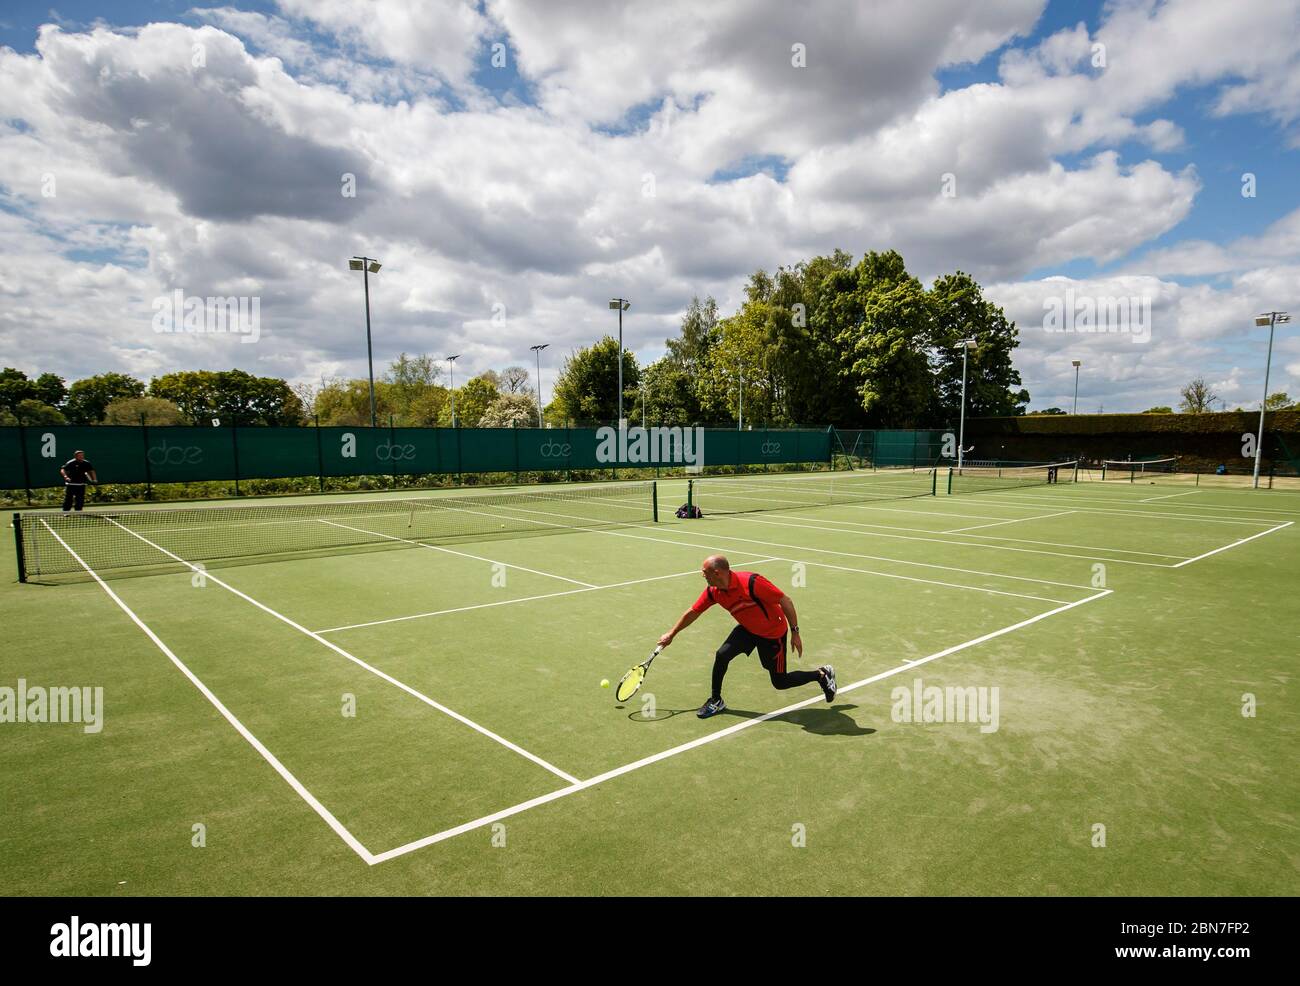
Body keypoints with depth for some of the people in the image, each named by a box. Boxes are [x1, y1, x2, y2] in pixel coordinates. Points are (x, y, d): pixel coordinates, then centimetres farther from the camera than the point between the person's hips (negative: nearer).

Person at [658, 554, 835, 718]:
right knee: (721, 655, -12)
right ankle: (716, 700, 10)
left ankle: (822, 674, 25)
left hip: (772, 633, -5)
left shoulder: (751, 582, -36)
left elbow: (786, 601, -27)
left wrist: (795, 632, -23)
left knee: (780, 682, 2)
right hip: (747, 629, 5)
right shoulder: (713, 591, -15)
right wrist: (671, 634, 8)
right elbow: (693, 612, 0)